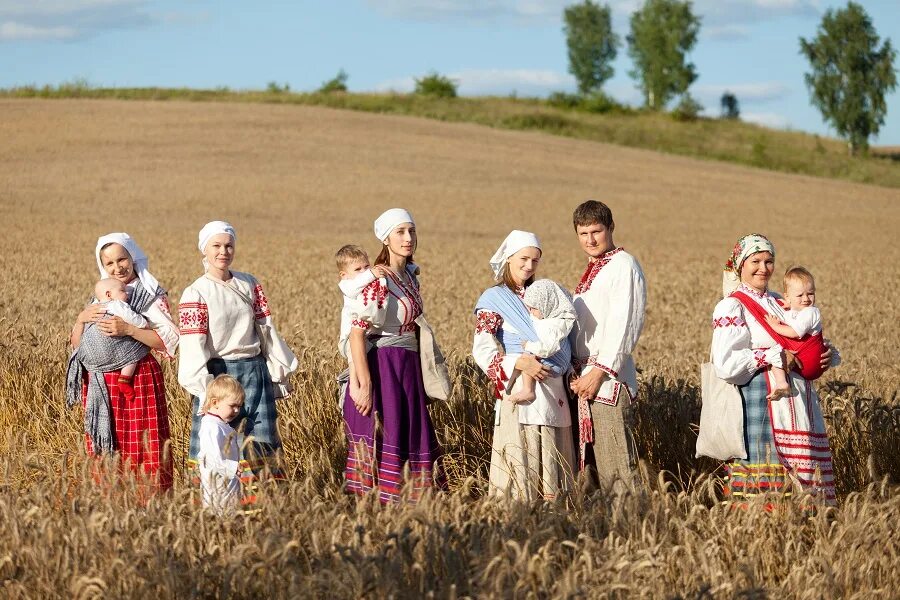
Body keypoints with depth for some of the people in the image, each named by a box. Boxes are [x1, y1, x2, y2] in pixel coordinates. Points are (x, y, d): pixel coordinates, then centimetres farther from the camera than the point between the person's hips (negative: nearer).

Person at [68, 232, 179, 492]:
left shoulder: (152, 295, -1)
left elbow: (169, 341, -11)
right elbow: (77, 344, 15)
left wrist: (129, 330, -21)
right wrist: (81, 320, -5)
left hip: (139, 381, -5)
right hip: (101, 385, 5)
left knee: (143, 449, -7)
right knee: (105, 450, 6)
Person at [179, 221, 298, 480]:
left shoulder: (249, 284, 8)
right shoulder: (195, 293, -5)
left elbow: (266, 328, 10)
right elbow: (193, 344, -12)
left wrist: (280, 371, 7)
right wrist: (204, 388, -20)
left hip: (255, 371, 4)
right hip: (218, 372, -4)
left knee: (264, 442, 6)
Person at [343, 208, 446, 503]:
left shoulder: (410, 276, 12)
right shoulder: (378, 282, -14)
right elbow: (357, 332, -19)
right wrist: (364, 385, -23)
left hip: (408, 369, 8)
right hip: (383, 367, -8)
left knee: (412, 441, 9)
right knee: (385, 442, -6)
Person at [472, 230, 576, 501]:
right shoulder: (493, 299, -1)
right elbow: (482, 351, -10)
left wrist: (567, 368, 9)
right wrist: (519, 362, -21)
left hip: (553, 391, 6)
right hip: (519, 389, -6)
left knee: (552, 465, 6)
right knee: (519, 462, -7)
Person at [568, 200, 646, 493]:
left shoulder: (623, 265, -7)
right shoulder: (592, 271, 21)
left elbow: (625, 324, -15)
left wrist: (600, 371, -19)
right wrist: (576, 372, 7)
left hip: (609, 379, -9)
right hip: (584, 378, 9)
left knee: (615, 462, -11)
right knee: (592, 461, 10)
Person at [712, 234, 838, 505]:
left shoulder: (777, 303, 19)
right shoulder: (731, 307, -5)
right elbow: (725, 364, -17)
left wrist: (827, 355, 4)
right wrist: (774, 357, -16)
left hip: (796, 402, 8)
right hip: (761, 405, -8)